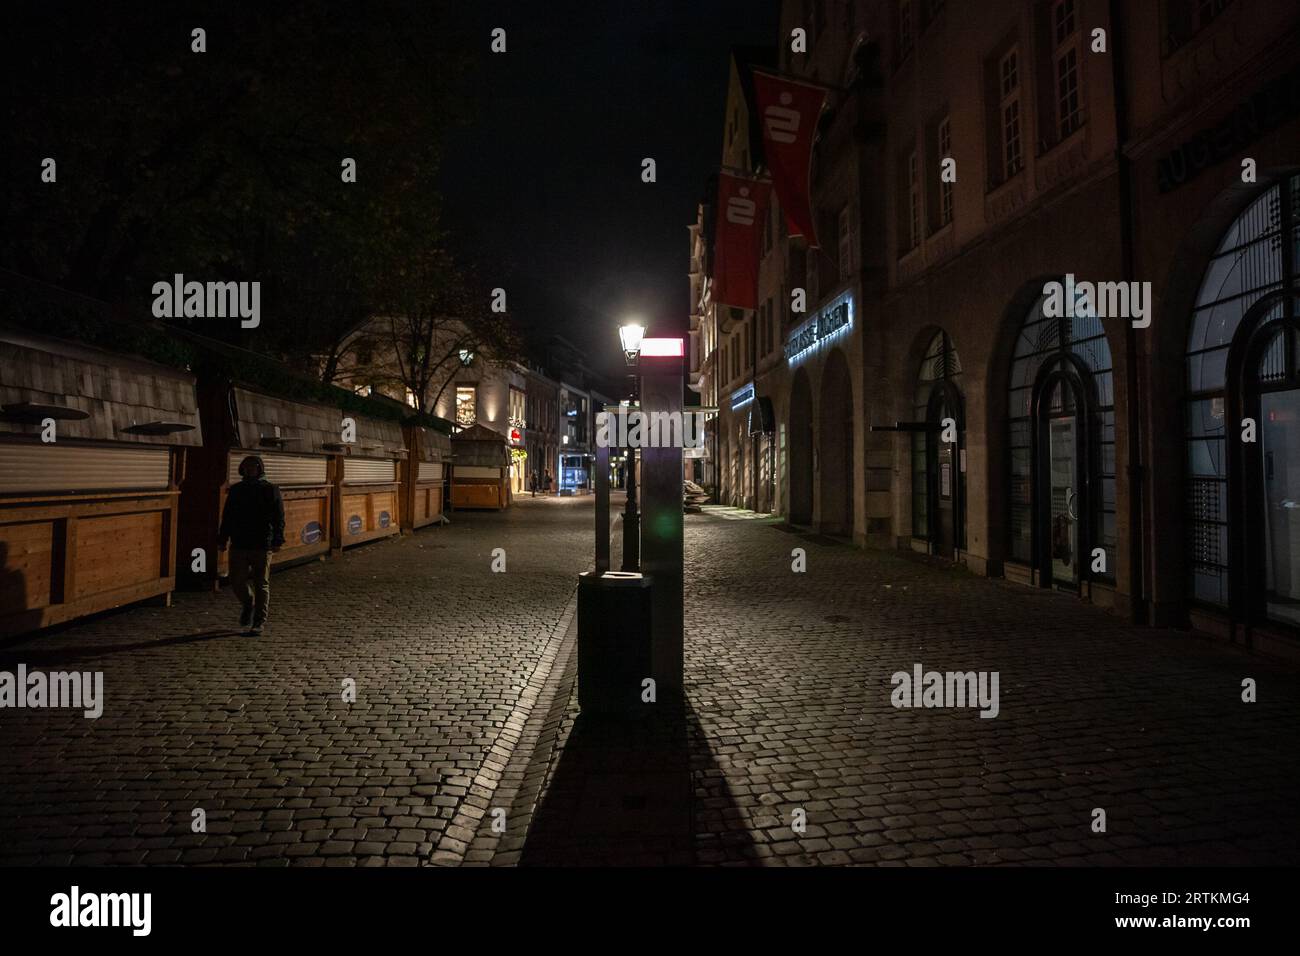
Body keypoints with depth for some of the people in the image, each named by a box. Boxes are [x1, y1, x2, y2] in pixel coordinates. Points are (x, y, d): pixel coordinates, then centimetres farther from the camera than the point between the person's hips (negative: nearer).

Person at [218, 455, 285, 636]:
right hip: (239, 545, 3)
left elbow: (279, 518, -4)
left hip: (262, 546, -3)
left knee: (261, 584, 1)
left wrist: (277, 541, -12)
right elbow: (226, 517, 15)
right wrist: (223, 539, 9)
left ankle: (259, 622, 10)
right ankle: (248, 604, 32)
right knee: (237, 581, 1)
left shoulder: (271, 490, 0)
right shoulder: (235, 490, 11)